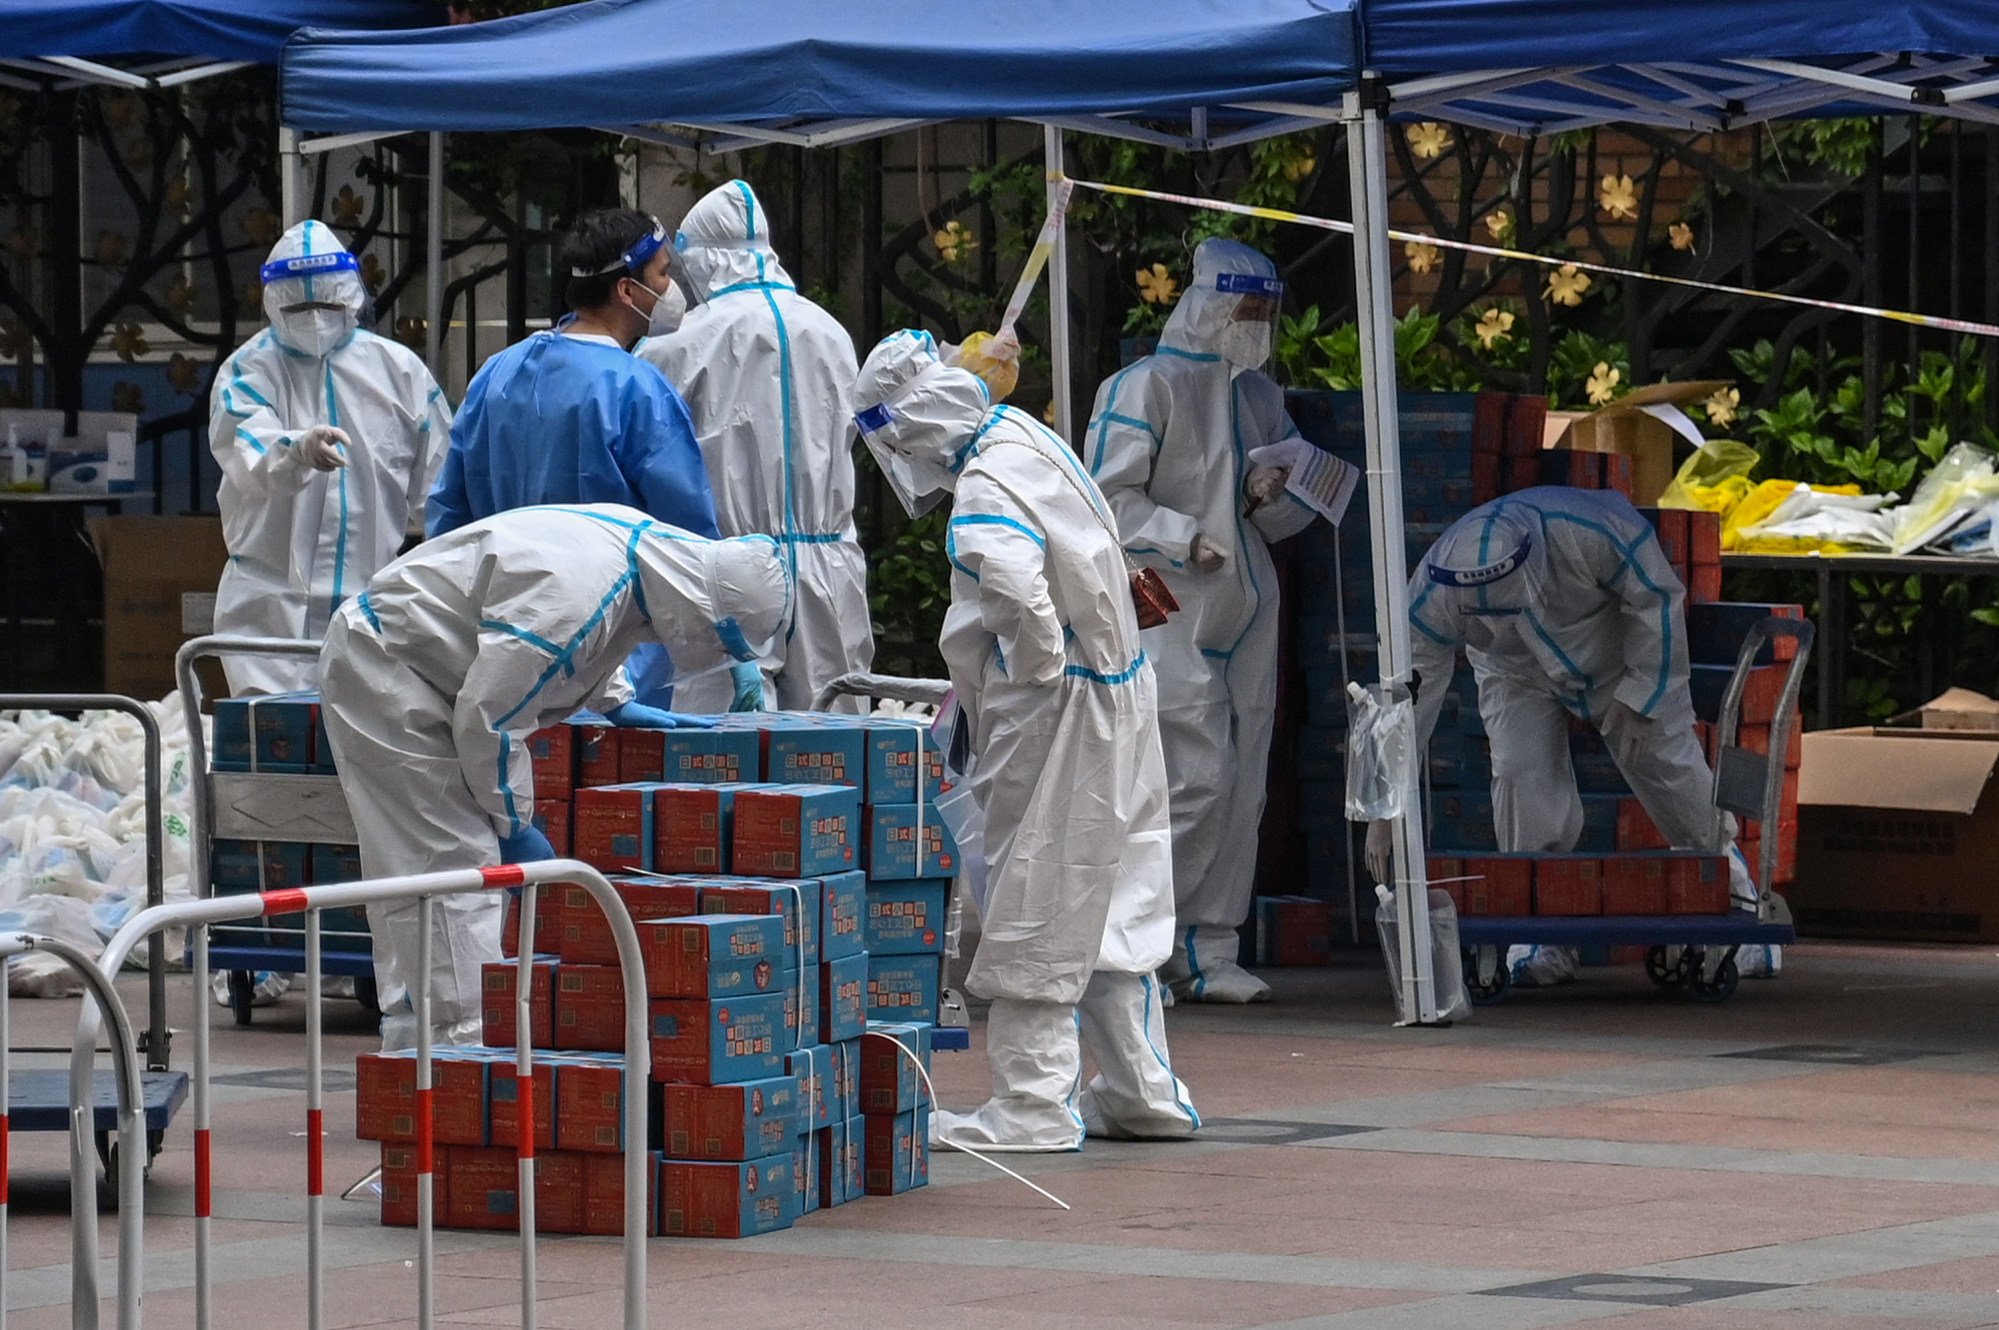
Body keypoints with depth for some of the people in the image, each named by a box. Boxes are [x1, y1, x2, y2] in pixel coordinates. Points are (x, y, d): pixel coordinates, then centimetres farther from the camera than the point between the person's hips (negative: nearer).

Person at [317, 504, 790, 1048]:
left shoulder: (637, 536, -2)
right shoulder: (570, 594, -32)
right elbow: (488, 717, -28)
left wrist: (617, 702, 14)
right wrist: (514, 825, -15)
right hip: (379, 671, -10)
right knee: (453, 860, -15)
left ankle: (411, 1037, 14)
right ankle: (464, 1043, -17)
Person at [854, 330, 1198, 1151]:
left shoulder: (986, 494, -21)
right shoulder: (1027, 439, 8)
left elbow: (1023, 601, -38)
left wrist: (1037, 673, -17)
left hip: (1056, 715, -9)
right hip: (1117, 700, 9)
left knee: (1033, 908, -1)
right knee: (1108, 903, 16)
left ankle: (1032, 1107, 3)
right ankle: (1142, 1091, 22)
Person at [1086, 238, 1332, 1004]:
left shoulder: (1261, 396, 18)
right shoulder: (1148, 388, -5)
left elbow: (1292, 517, 23)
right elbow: (1108, 497, -11)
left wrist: (1269, 497, 0)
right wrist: (1185, 541, -21)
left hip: (1245, 618, 7)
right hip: (1171, 616, -7)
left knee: (1241, 789, 5)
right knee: (1200, 776, -15)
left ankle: (1208, 953, 9)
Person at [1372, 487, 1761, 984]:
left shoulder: (1596, 530, -42)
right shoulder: (1433, 596, -35)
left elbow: (1657, 601, -24)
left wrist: (1639, 699, -20)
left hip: (1618, 659, -1)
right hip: (1519, 678, 1)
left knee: (1669, 766, 1)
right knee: (1521, 775, -19)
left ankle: (1729, 879, 29)